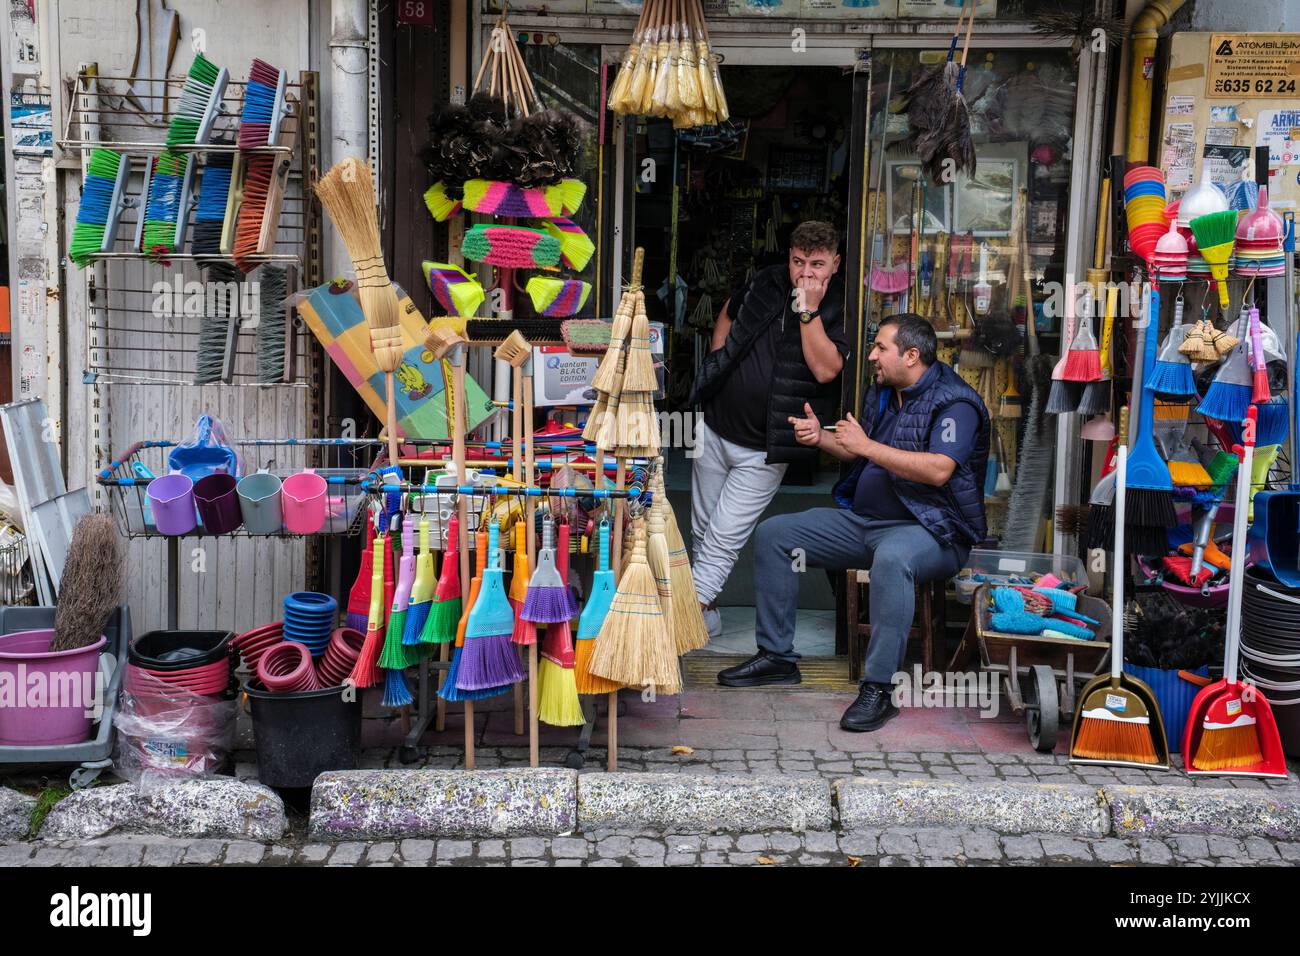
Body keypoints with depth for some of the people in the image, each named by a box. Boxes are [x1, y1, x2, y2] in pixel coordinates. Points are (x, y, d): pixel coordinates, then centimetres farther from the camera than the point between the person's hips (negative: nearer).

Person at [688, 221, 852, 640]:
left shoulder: (839, 309, -13)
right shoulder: (765, 282, 1)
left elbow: (825, 369, -28)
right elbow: (729, 313, 23)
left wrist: (808, 310, -28)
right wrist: (716, 365, 14)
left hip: (762, 450, -5)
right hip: (716, 428, 5)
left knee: (723, 540, -7)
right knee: (703, 530, 15)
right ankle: (708, 610, 30)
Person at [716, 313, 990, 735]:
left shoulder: (954, 402, -14)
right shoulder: (881, 392, 13)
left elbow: (939, 470, -29)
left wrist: (866, 445, -26)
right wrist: (821, 437, 5)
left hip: (929, 530, -9)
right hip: (863, 519, 9)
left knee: (892, 558, -44)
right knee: (773, 534, 3)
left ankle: (879, 687, -35)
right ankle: (776, 655, 8)